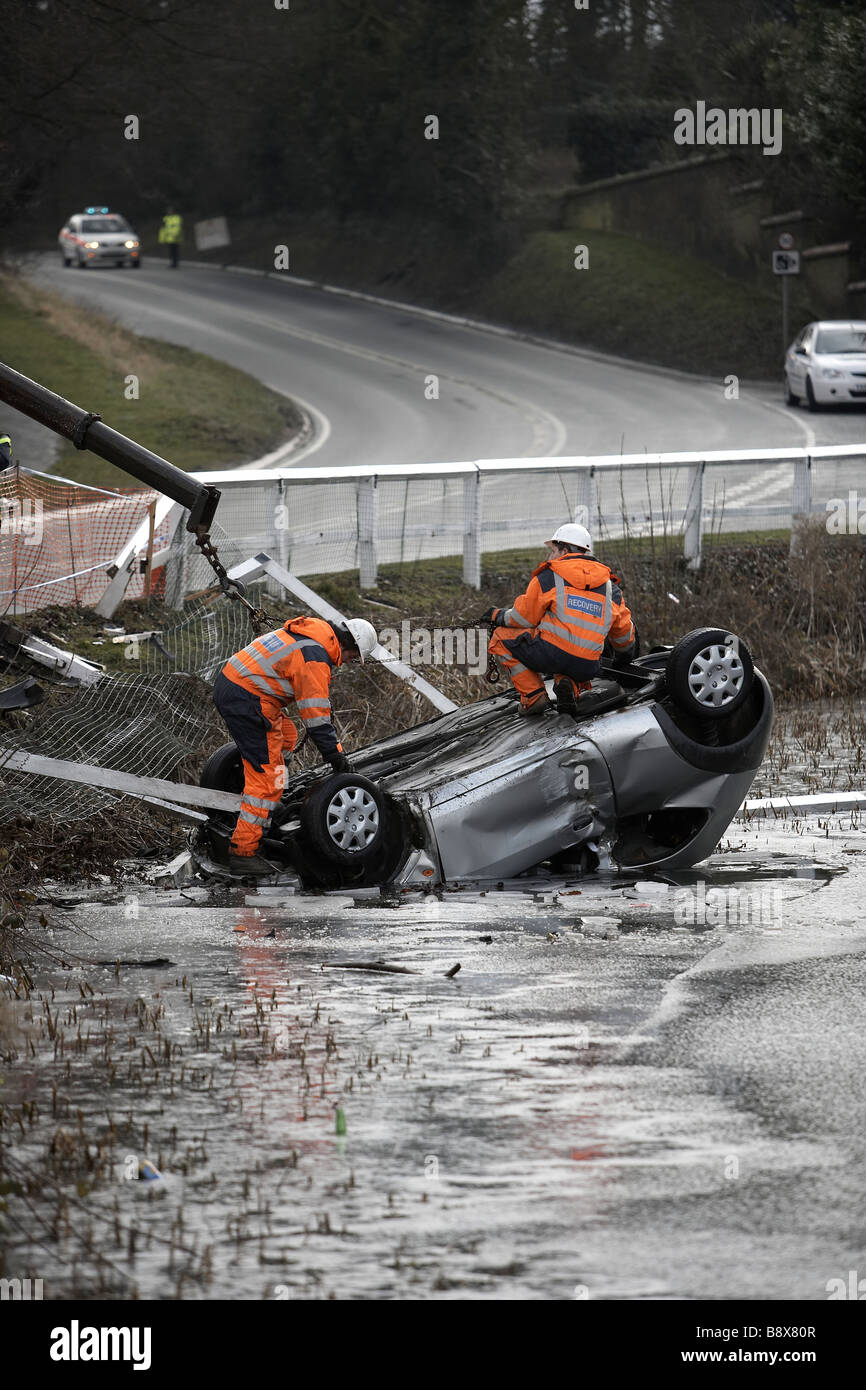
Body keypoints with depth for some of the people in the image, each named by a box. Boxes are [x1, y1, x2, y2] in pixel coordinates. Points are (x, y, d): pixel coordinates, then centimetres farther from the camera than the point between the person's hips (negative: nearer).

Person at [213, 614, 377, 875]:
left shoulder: (308, 630, 15)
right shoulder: (315, 658, -16)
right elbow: (315, 716, -15)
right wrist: (335, 754, -6)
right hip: (245, 701, -10)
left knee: (286, 736, 29)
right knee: (266, 778, -6)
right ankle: (243, 851, -6)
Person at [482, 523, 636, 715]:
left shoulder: (549, 577, 2)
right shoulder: (609, 586, 16)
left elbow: (523, 618, 5)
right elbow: (623, 629, 27)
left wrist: (498, 616, 27)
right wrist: (624, 655, 47)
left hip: (552, 654, -5)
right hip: (588, 668, 5)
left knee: (501, 636, 17)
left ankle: (533, 696, 2)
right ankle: (571, 687, 3)